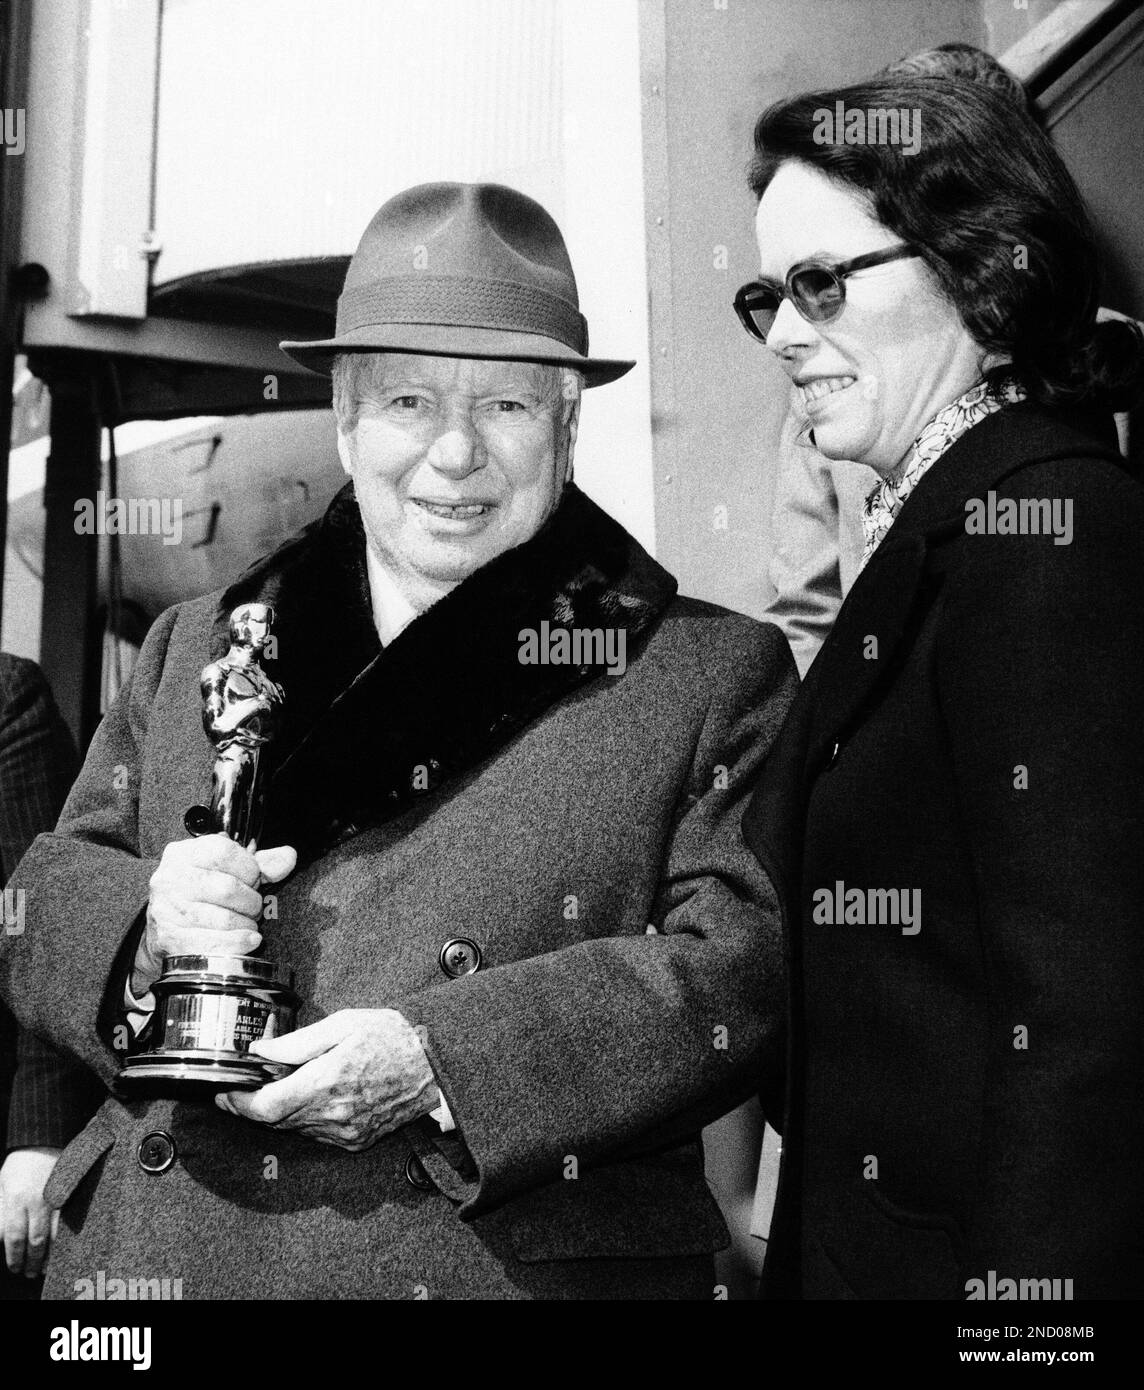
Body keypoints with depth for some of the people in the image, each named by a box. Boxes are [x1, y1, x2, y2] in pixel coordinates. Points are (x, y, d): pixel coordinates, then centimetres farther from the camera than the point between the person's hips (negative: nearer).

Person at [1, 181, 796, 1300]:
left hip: (522, 1260, -2)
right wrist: (147, 930, -12)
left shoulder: (715, 674, -1)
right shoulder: (193, 651, 11)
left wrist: (442, 1061, -21)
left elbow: (752, 967, -11)